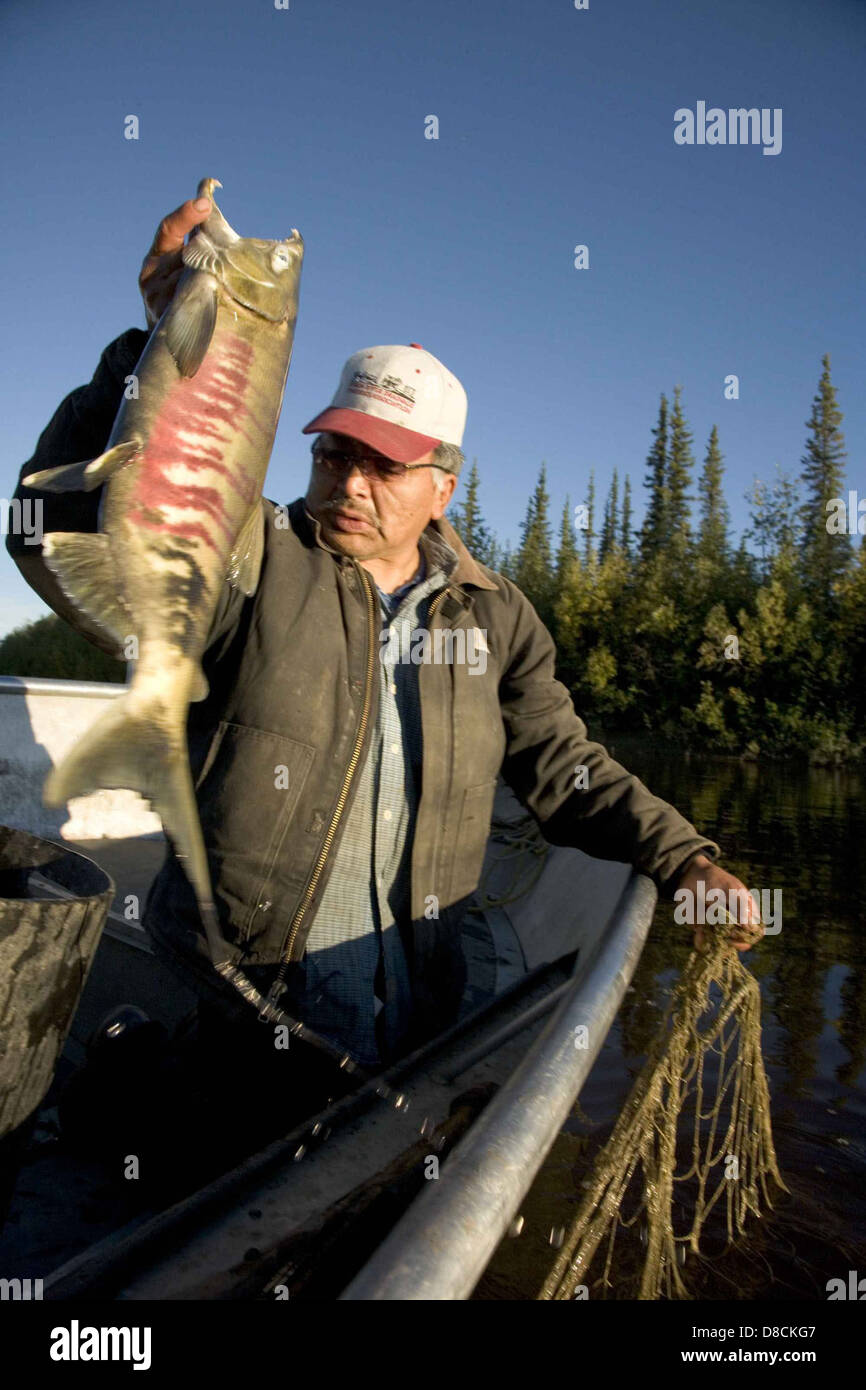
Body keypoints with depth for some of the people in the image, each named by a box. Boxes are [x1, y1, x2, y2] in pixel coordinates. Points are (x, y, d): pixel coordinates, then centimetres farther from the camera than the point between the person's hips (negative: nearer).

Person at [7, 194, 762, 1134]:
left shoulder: (493, 617, 2)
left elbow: (564, 770, 7)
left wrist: (682, 860, -2)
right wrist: (163, 343, -31)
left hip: (415, 996, 4)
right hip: (254, 995, -4)